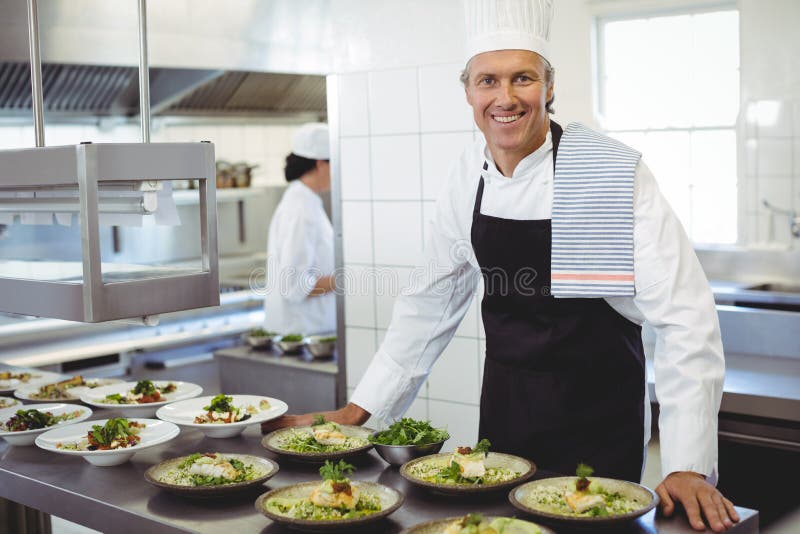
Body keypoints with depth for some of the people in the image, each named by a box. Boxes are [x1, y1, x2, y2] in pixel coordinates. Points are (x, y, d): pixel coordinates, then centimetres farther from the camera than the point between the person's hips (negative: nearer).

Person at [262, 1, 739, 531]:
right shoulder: (469, 176, -3)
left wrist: (688, 467, -27)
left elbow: (685, 318, -21)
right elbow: (432, 303, 5)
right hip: (504, 409, 5)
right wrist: (357, 411, 4)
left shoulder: (613, 173, -19)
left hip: (599, 420, -4)